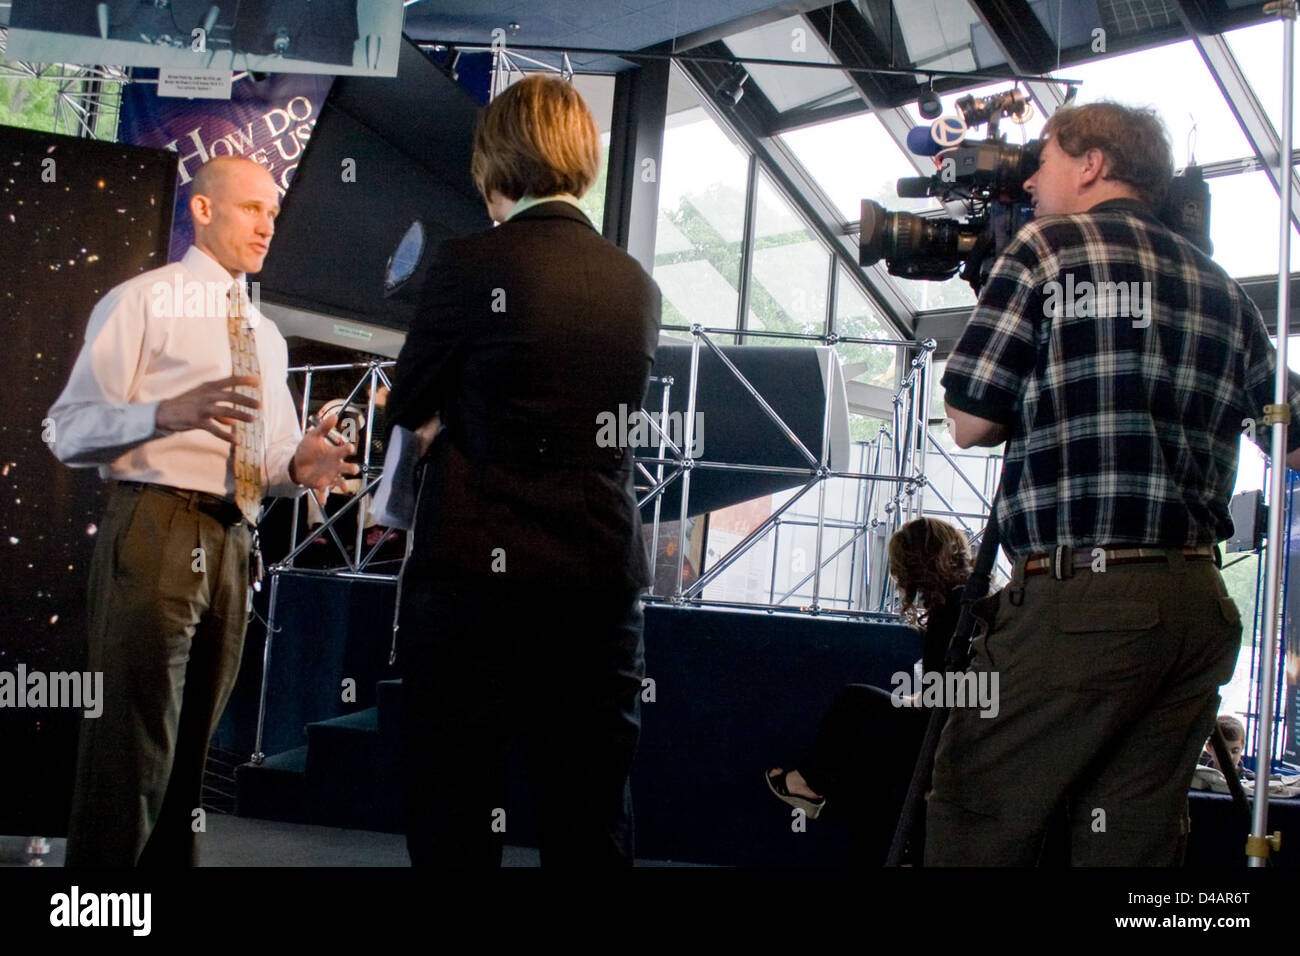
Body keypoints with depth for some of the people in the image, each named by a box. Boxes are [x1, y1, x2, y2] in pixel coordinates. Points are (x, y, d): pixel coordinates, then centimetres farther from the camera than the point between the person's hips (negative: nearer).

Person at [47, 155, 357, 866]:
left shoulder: (266, 337, 23)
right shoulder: (141, 301, 2)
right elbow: (69, 431, -7)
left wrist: (298, 466, -1)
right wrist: (166, 412, -25)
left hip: (232, 544, 7)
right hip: (154, 532, -7)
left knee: (191, 743, 13)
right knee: (131, 739, -8)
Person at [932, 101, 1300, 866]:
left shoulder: (1050, 248, 0)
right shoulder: (1223, 290, 15)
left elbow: (971, 423, -1)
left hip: (1077, 595, -6)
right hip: (1198, 607, 6)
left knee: (974, 828, 2)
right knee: (1134, 844, 10)